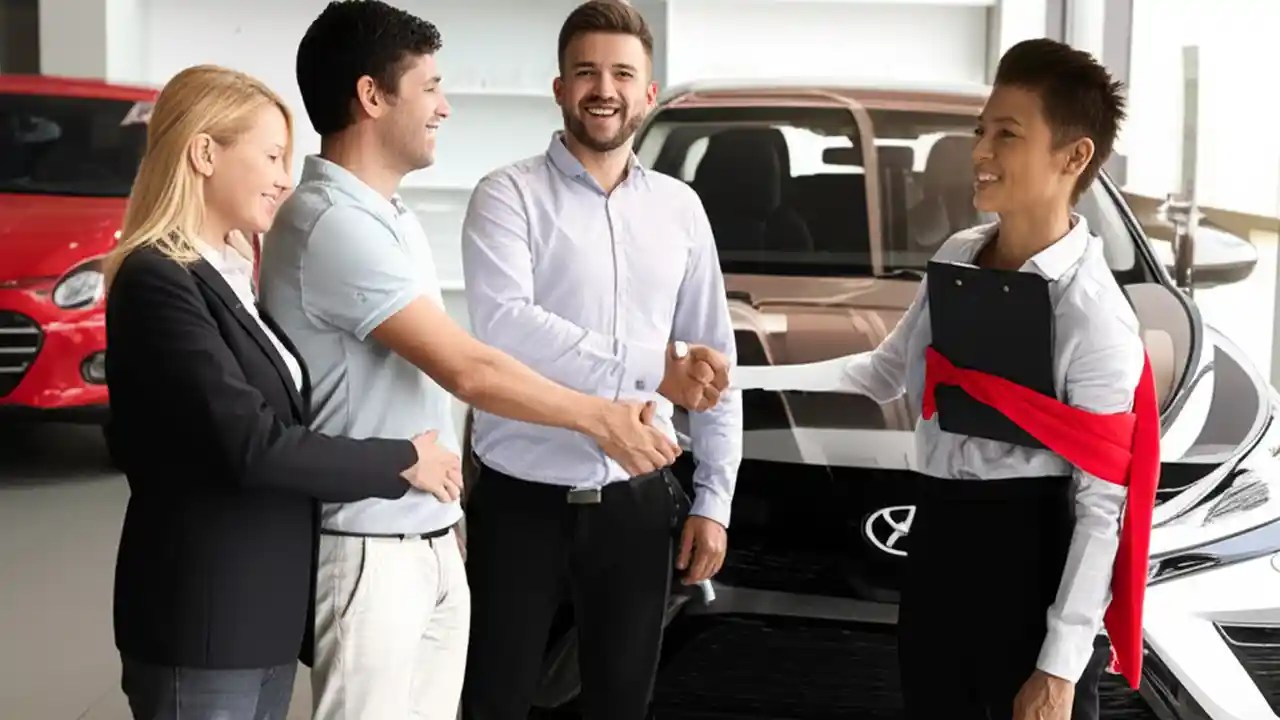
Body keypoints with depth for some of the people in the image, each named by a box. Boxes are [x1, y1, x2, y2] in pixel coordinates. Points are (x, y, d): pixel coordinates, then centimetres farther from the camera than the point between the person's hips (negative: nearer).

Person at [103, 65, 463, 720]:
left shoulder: (230, 273, 13)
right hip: (203, 618, -8)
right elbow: (252, 445, -21)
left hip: (266, 608, 8)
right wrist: (403, 461, -12)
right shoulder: (157, 280, -16)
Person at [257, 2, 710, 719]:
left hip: (434, 544, 9)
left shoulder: (391, 217, 12)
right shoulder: (332, 224, -19)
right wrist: (600, 418, -10)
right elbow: (465, 369, -19)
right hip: (372, 552, -9)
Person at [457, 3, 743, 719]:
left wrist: (713, 499, 5)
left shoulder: (680, 208, 6)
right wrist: (651, 366, -28)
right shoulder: (510, 195, -7)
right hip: (522, 502, -3)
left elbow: (717, 358, 9)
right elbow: (502, 324, -24)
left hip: (636, 505, 4)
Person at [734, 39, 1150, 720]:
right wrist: (741, 378, 8)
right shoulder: (958, 256, 4)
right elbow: (885, 371, 16)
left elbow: (1102, 503, -17)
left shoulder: (1093, 314, -18)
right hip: (936, 536, 7)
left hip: (1026, 551, -7)